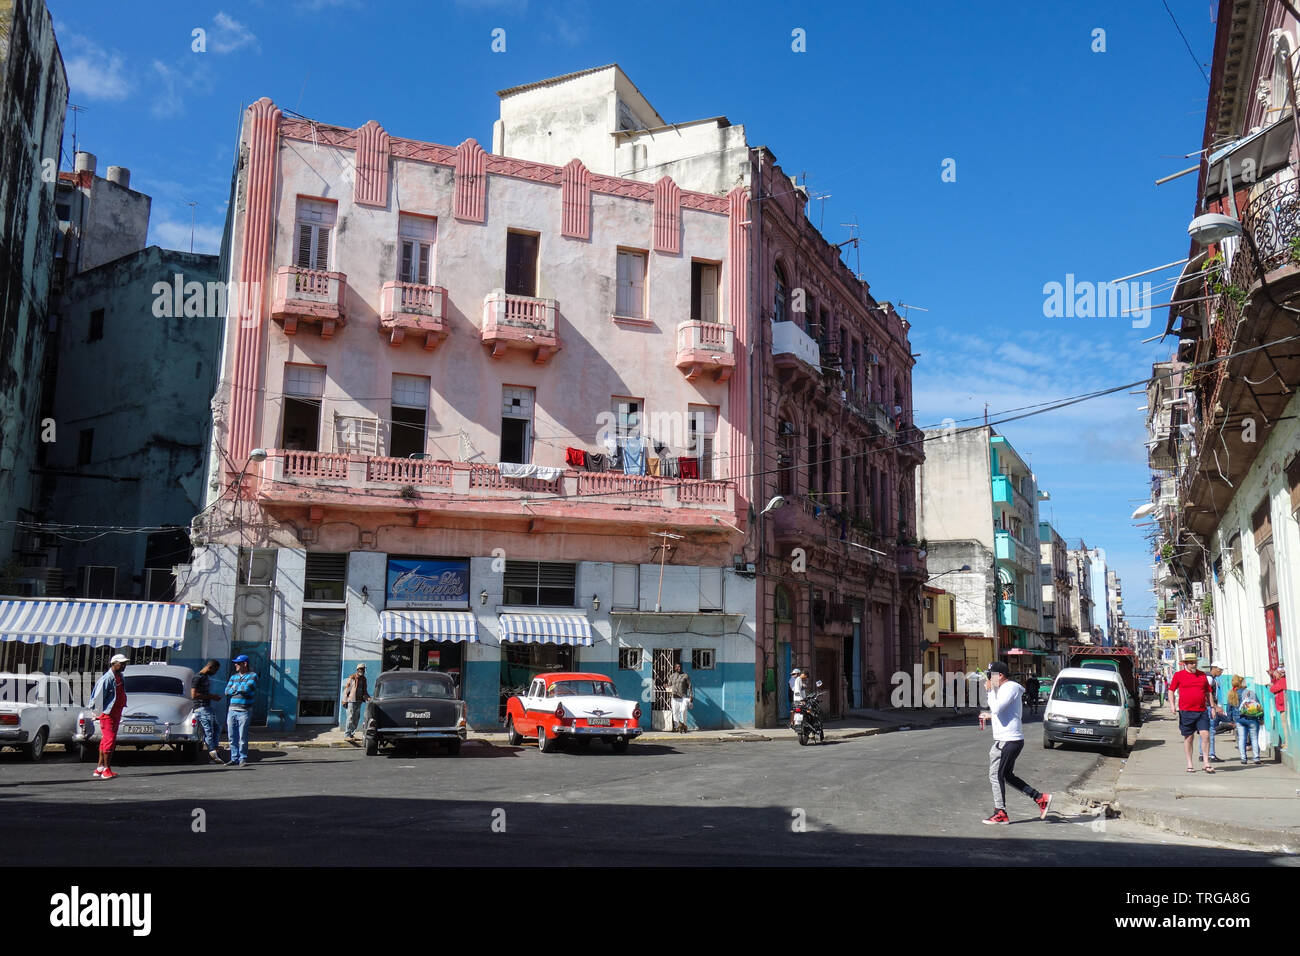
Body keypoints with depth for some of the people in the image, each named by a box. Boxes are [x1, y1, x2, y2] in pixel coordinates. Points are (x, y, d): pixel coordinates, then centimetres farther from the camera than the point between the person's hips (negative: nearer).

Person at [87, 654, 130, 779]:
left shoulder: (120, 677, 11)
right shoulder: (107, 678, -17)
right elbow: (98, 697, -17)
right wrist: (98, 713, -12)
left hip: (116, 713, 9)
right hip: (107, 714, -9)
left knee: (106, 741, 14)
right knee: (109, 740, -10)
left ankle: (99, 769, 22)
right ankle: (106, 770, -5)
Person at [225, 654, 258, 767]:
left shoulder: (252, 676, -1)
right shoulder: (233, 676, 17)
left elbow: (247, 688, -18)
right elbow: (227, 691, 5)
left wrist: (235, 688, -2)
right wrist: (241, 688, -5)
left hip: (244, 711, -6)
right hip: (232, 710, 6)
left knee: (243, 738, -3)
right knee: (232, 737, 6)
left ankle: (243, 759, 7)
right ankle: (234, 759, 14)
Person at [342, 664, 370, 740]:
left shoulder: (363, 679, 12)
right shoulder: (352, 677, -6)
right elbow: (346, 688, -7)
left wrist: (368, 697, 2)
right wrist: (345, 700, -11)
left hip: (359, 701, 7)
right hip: (351, 700, -7)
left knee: (356, 718, 8)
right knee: (350, 717, -7)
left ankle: (352, 734, 15)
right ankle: (347, 734, -2)